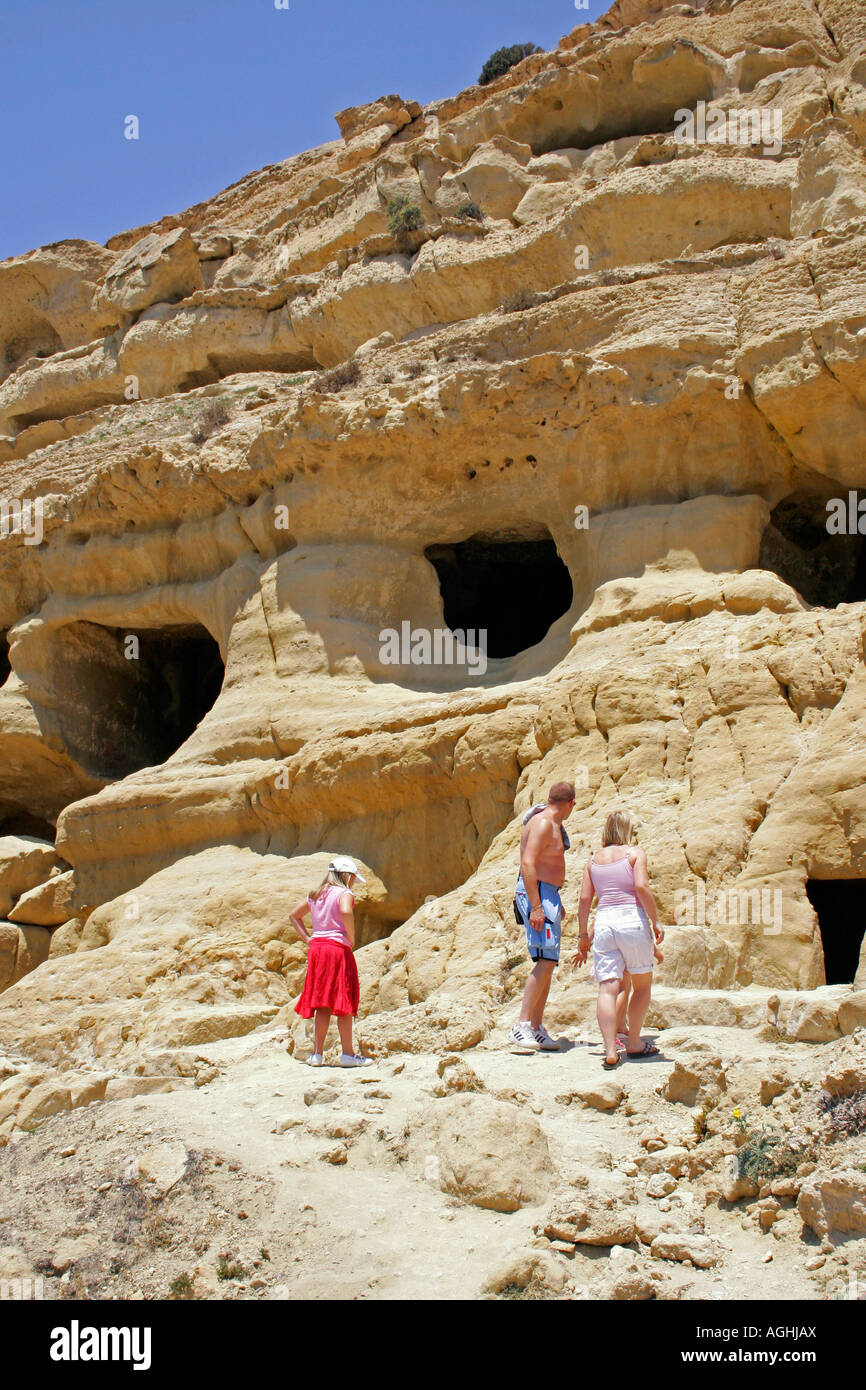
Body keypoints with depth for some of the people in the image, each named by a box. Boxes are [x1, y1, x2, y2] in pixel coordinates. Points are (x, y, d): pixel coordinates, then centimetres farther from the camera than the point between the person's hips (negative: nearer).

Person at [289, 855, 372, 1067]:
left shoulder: (315, 895, 16)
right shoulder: (344, 893, -5)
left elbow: (294, 916, 24)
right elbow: (346, 912, -26)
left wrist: (307, 938, 15)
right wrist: (351, 939, -14)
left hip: (316, 948, 6)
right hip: (338, 948, -6)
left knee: (323, 1005, 10)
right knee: (344, 1003, -1)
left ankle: (317, 1053, 10)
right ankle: (348, 1053, 1)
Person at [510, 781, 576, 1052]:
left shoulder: (554, 825, 20)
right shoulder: (542, 823, -13)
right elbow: (527, 864, -22)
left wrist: (557, 903, 33)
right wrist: (536, 906, -26)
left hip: (547, 896, 11)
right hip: (536, 894, -11)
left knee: (548, 964, 8)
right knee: (546, 961, -18)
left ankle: (537, 1029, 10)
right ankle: (522, 1025, -20)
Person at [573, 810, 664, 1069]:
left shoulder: (593, 859, 16)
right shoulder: (635, 852, 5)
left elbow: (585, 899, 11)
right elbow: (641, 886, -11)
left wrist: (583, 936, 17)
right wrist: (656, 921, -5)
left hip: (603, 922, 3)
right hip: (632, 919, -3)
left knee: (607, 988, -3)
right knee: (642, 985, 14)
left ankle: (610, 1051, -13)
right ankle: (634, 1044, 18)